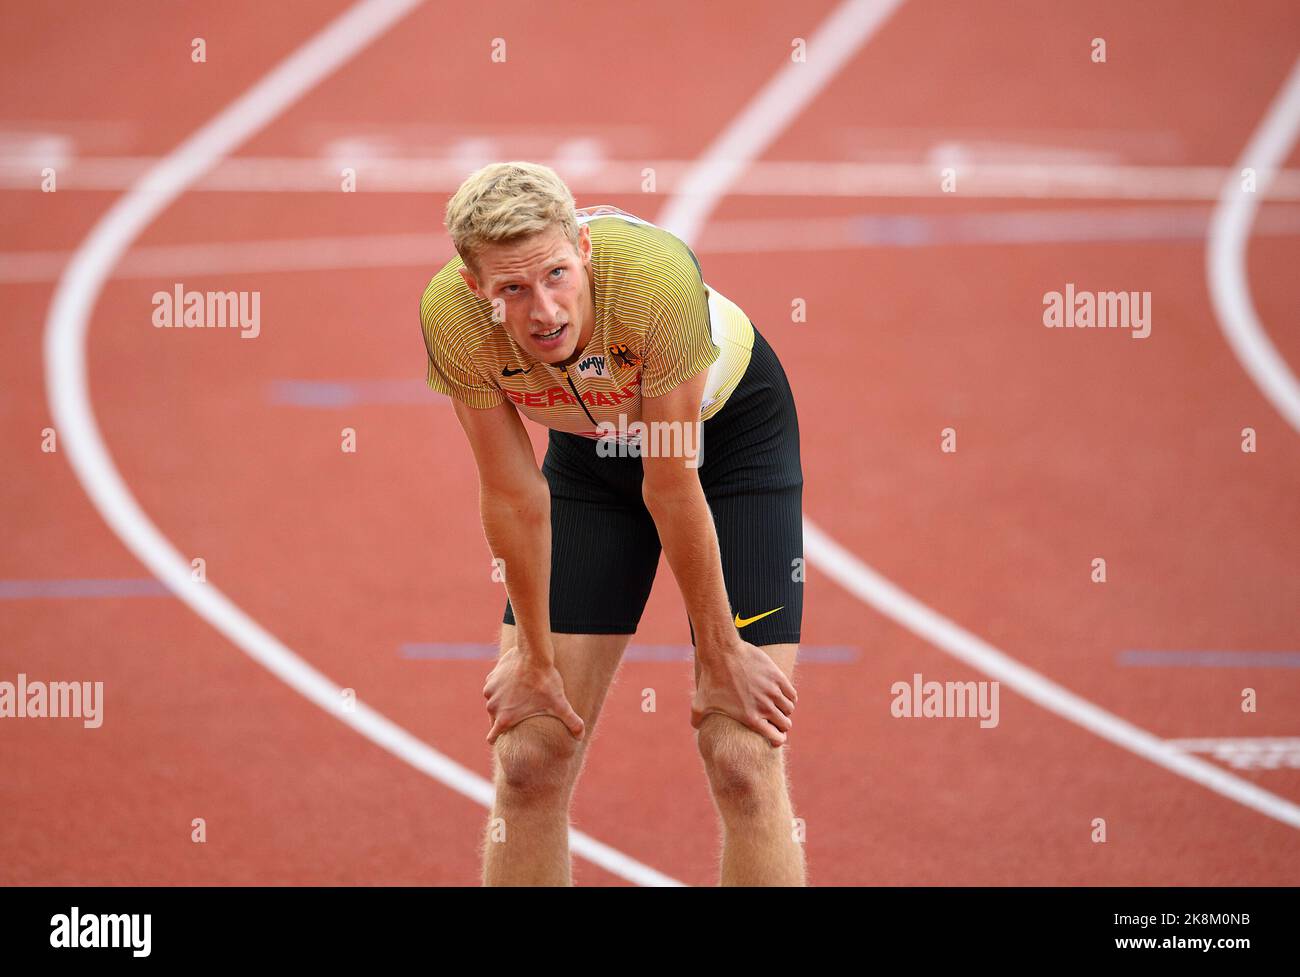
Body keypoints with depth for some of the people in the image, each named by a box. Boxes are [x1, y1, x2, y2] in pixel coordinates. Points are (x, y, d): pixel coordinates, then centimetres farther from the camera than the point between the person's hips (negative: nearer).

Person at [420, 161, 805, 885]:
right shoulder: (451, 317, -30)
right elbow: (514, 493, -17)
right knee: (530, 759, -3)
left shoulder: (656, 276, -39)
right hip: (593, 448, 3)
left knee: (743, 762, -11)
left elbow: (672, 487, -29)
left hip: (732, 431, -3)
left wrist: (720, 654, -17)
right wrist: (536, 660, -8)